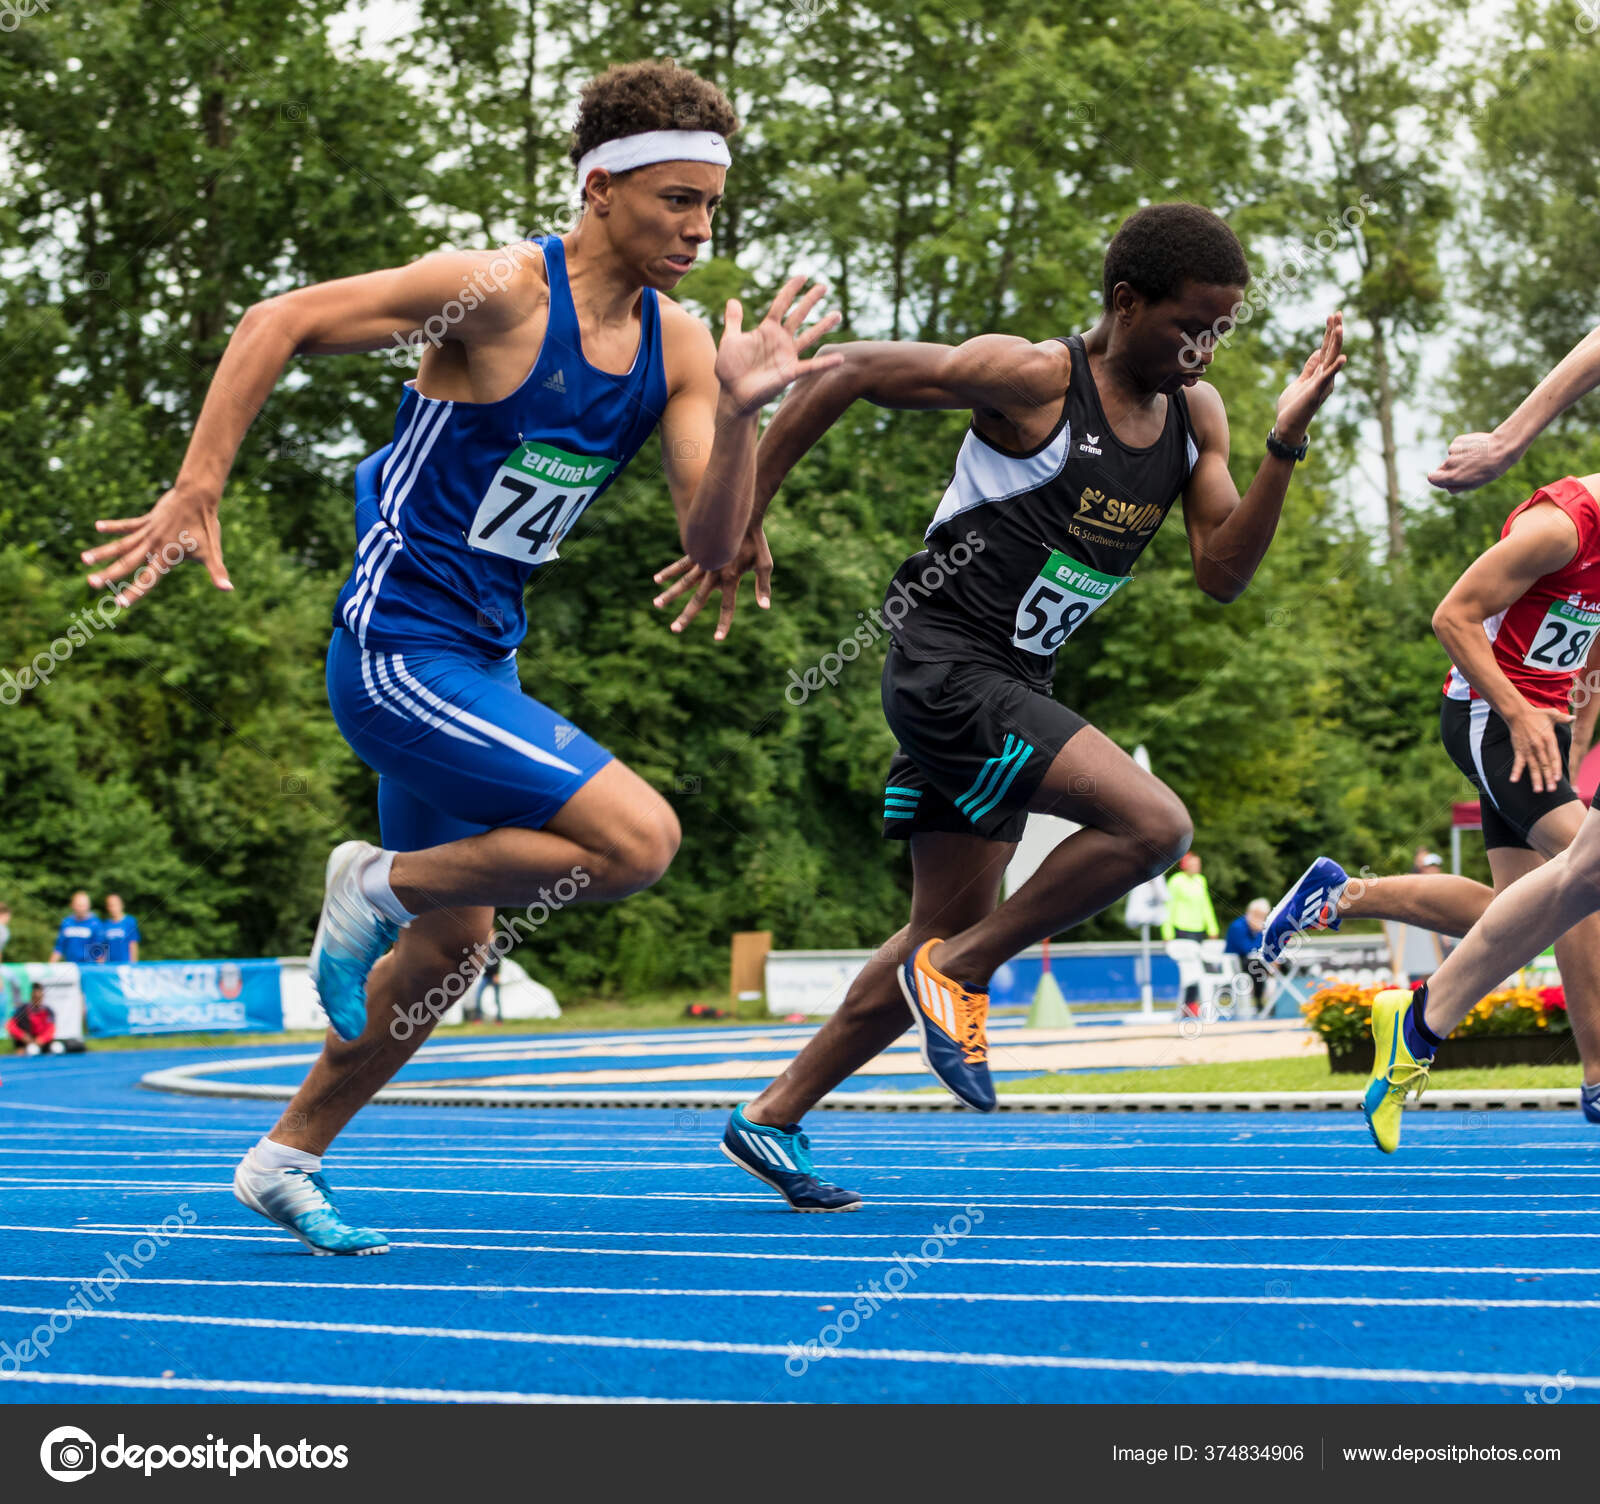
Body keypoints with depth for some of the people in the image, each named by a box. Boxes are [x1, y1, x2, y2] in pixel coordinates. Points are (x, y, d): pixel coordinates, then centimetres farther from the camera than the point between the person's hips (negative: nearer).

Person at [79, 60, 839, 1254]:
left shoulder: (677, 345, 3)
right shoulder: (498, 293, -17)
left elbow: (710, 549, -2)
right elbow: (280, 323, -12)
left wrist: (737, 415, -19)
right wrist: (196, 497, -16)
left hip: (480, 663, 9)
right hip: (399, 652, -8)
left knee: (452, 945, 17)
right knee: (640, 837, -20)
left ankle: (286, 1161, 32)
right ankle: (379, 886, 0)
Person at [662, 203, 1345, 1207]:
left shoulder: (1197, 414, 6)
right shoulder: (1034, 378, -16)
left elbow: (1222, 575, 2)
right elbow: (843, 376, -11)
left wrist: (1287, 444, -10)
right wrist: (743, 518, -10)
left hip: (1015, 685, 9)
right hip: (947, 663, -9)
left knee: (945, 936, 12)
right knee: (1154, 824, -23)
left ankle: (773, 1119, 22)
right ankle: (962, 972, -6)